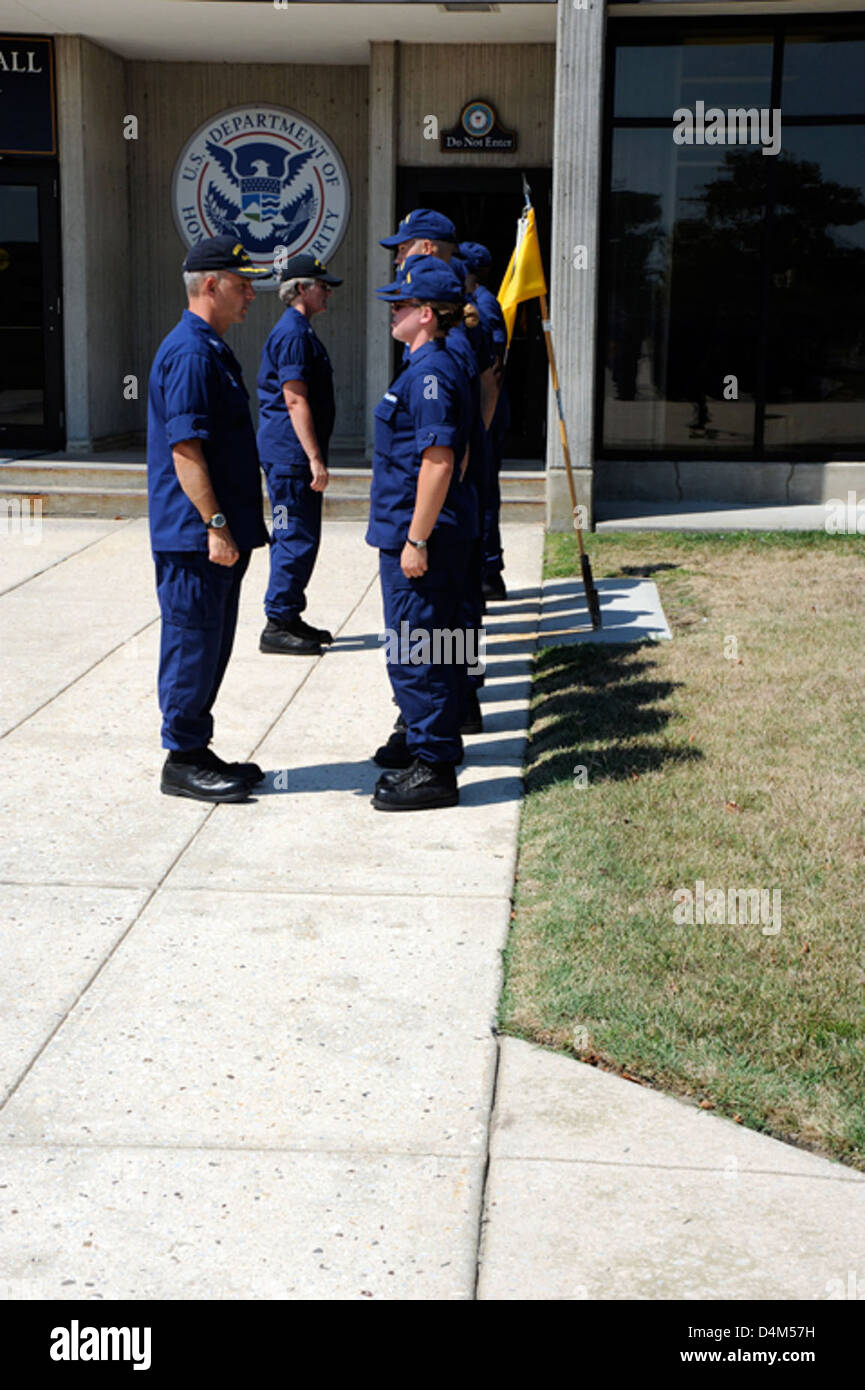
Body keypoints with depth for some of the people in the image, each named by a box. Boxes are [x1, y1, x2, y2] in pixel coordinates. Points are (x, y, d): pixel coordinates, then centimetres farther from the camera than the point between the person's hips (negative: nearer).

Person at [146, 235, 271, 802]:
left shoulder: (213, 350, 17)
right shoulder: (189, 354, -16)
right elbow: (185, 449, -22)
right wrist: (215, 525, -23)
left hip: (220, 534, 10)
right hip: (195, 536, -10)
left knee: (211, 645, 15)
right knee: (193, 644, -3)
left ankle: (197, 749, 24)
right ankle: (183, 760, 6)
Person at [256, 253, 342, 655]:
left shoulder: (298, 330, 19)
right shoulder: (293, 334, -15)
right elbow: (295, 400, -21)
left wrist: (314, 455, 23)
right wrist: (315, 457, -23)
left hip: (292, 453, 11)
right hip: (290, 452, -11)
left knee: (295, 537, 15)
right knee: (297, 538, -8)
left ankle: (289, 618, 22)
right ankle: (277, 625, -3)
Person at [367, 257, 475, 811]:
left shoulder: (430, 373, -17)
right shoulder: (431, 366, 15)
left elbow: (438, 462, -23)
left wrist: (416, 539, -22)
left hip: (419, 535, -11)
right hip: (431, 534, 11)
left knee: (414, 656, -4)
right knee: (433, 651, 17)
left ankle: (434, 770, 3)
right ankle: (437, 750, 28)